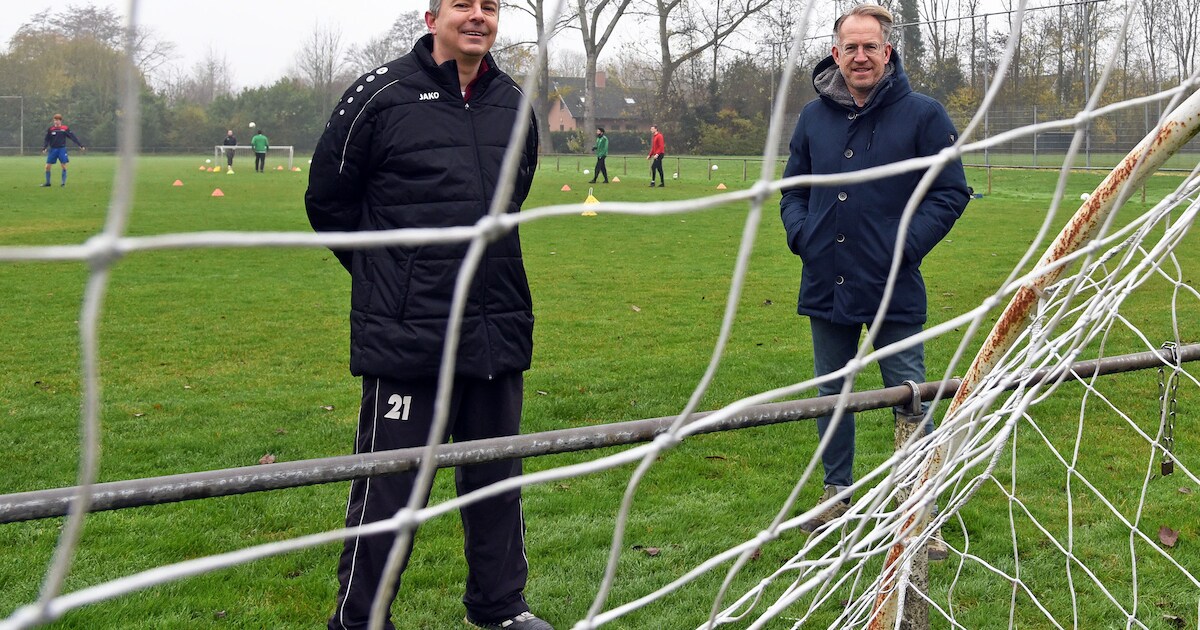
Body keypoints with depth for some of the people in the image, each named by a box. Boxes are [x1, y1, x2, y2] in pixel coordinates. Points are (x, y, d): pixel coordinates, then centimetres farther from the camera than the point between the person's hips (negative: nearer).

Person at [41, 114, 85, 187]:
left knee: (63, 165, -7)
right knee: (47, 166, 0)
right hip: (52, 149, 2)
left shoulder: (65, 128, -3)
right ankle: (47, 183, 11)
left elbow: (73, 137, -2)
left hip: (62, 149, -2)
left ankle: (63, 182, 5)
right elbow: (46, 139, 2)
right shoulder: (50, 129, 0)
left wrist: (80, 145, -7)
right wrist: (44, 148, -11)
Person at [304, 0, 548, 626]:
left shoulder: (514, 103, 9)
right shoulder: (381, 94, -8)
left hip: (499, 331, 6)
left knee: (498, 477, 16)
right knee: (389, 487, 0)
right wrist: (386, 273, 8)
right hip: (405, 334, -5)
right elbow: (327, 199, 1)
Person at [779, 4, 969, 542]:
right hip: (825, 285, 4)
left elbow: (950, 193, -3)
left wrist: (907, 244, -13)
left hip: (893, 288, -4)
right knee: (831, 394, 15)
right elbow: (792, 188, 18)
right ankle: (837, 493, 31)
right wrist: (800, 233, 0)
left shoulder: (923, 115, -4)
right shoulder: (814, 116, 8)